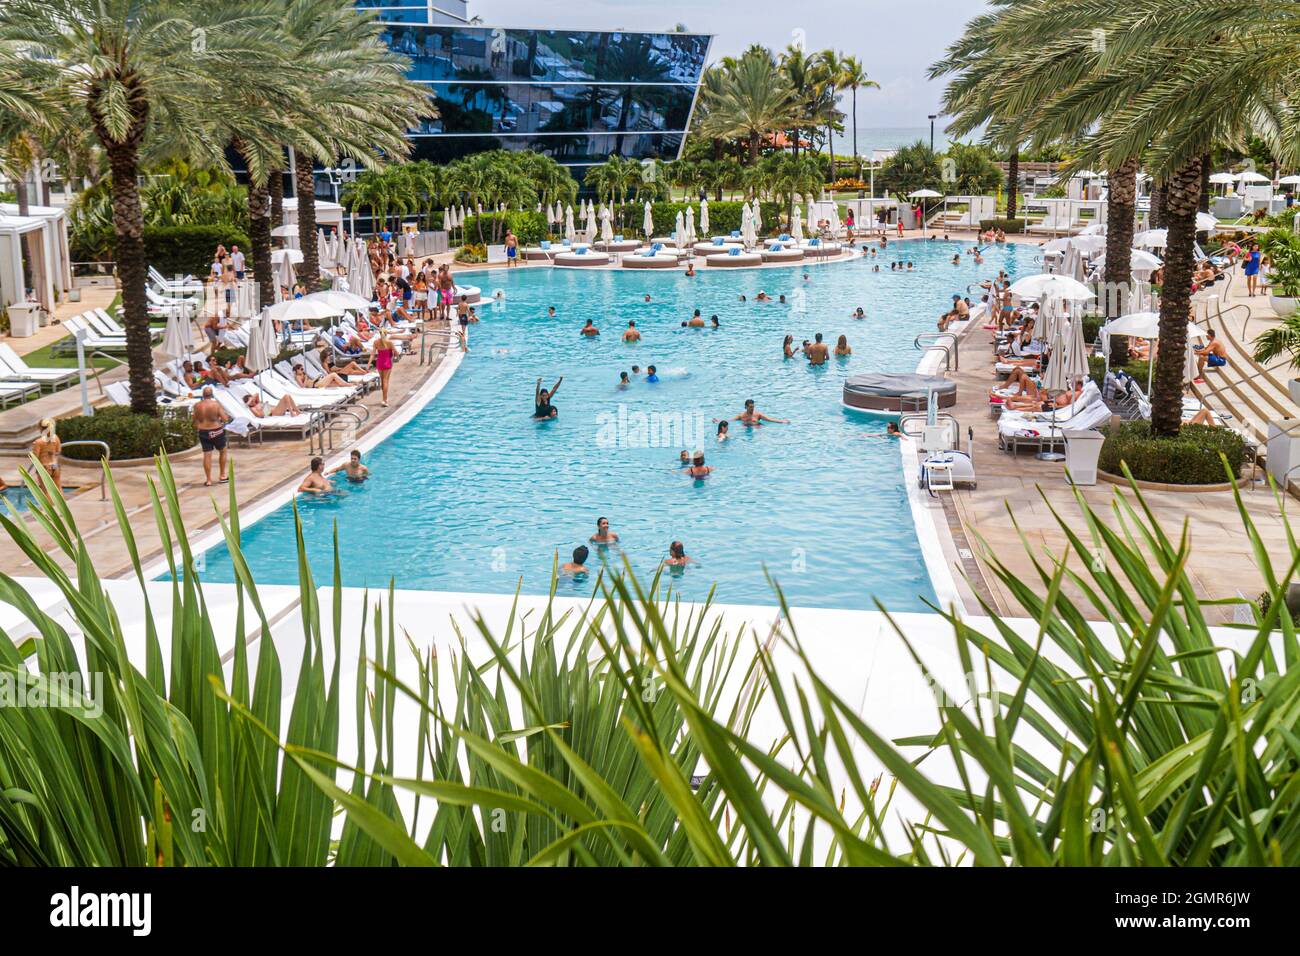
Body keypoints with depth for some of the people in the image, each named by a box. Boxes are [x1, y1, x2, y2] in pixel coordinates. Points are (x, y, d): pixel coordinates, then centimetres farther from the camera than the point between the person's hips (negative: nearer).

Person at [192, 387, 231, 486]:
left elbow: (195, 419, 8)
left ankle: (208, 479, 7)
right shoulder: (216, 404, -13)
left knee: (207, 455, 6)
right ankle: (222, 475, 22)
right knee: (222, 451, 18)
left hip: (203, 432, 3)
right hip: (216, 432, -2)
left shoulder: (197, 405, -3)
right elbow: (225, 419, -13)